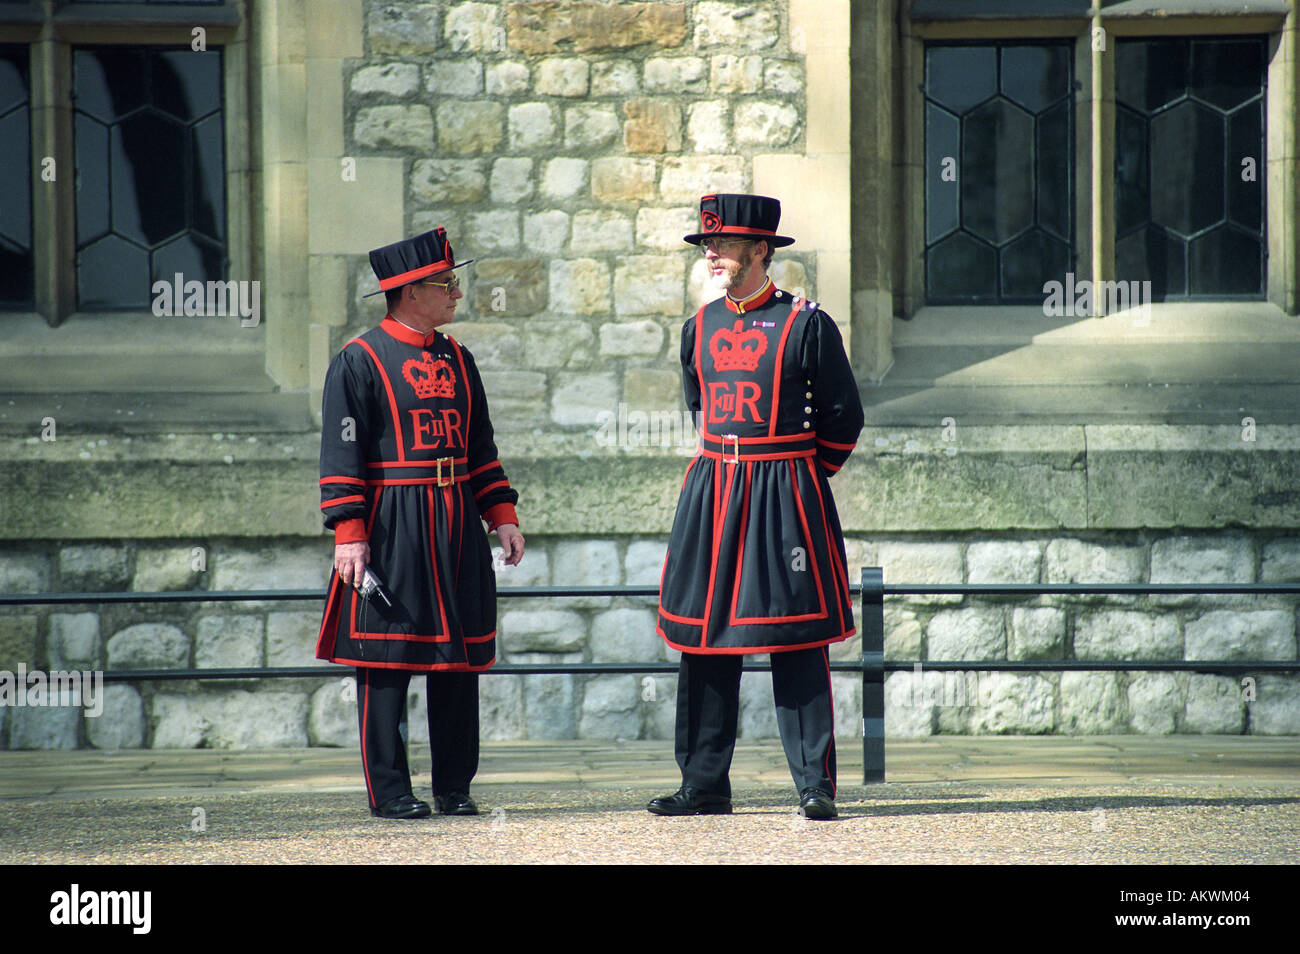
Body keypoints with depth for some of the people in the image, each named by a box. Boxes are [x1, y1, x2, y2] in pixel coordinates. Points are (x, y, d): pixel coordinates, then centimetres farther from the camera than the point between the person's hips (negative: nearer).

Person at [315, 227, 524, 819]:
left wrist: (503, 516, 11)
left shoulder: (457, 359, 14)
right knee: (385, 658, -3)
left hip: (457, 526, 6)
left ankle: (454, 787, 14)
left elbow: (481, 448, 19)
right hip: (391, 529, -6)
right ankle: (389, 791, 2)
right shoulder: (359, 362, -5)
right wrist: (348, 534, -15)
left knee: (460, 656, 6)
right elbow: (341, 455, -8)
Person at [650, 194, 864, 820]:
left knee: (796, 641, -5)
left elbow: (843, 418, 2)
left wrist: (799, 480, 6)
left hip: (787, 496, -5)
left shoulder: (806, 325, -5)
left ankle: (815, 785, -1)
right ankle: (705, 784, 12)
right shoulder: (700, 327, 10)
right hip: (711, 493, 5)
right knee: (704, 636, 5)